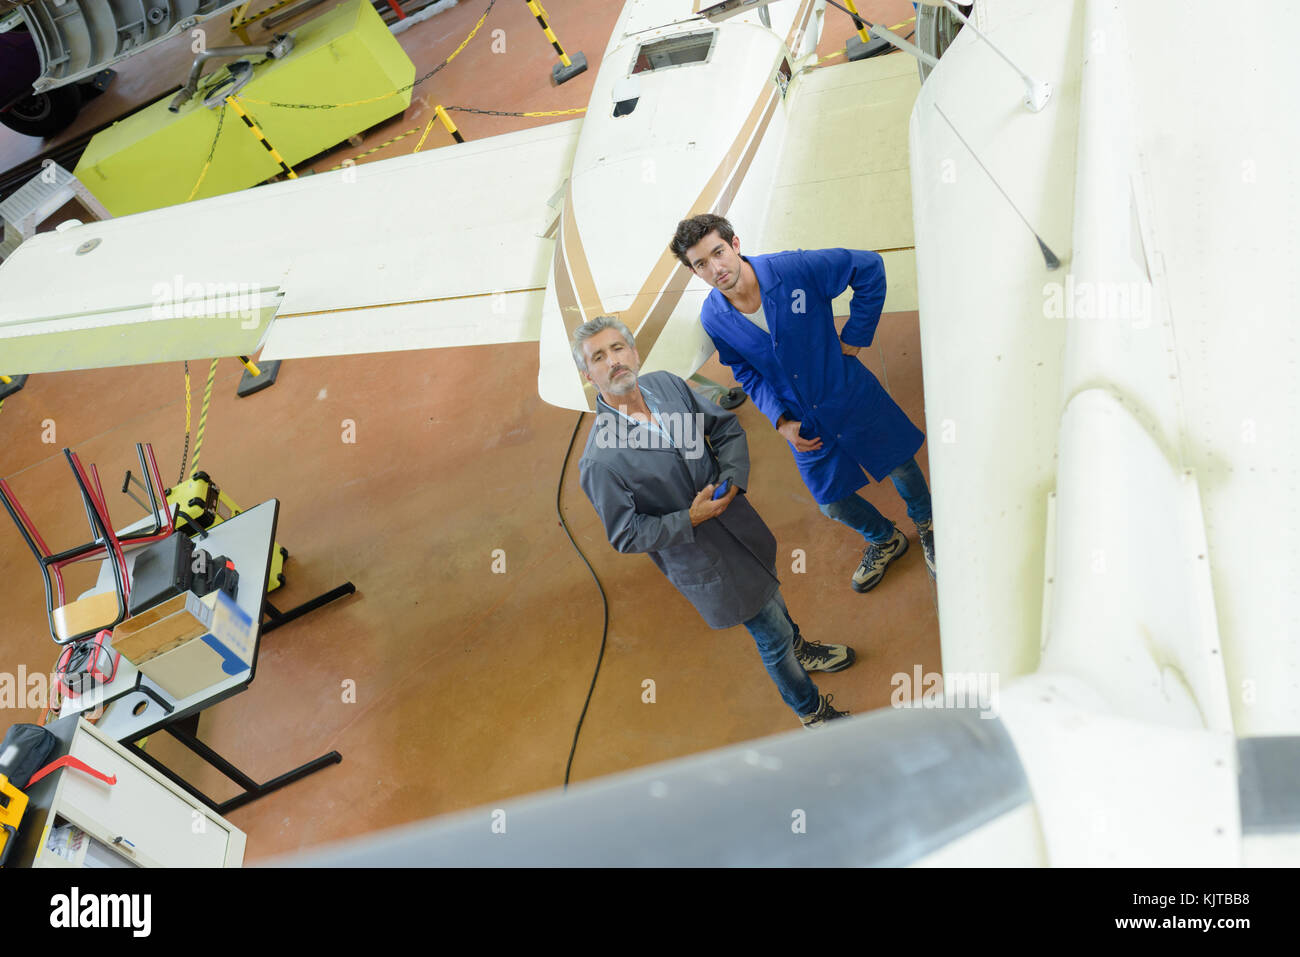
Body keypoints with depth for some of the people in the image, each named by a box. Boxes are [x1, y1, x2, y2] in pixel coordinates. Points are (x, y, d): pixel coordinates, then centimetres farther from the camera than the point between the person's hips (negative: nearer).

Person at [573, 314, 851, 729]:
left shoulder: (666, 385, -11)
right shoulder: (600, 461, -30)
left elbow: (727, 426, 1)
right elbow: (626, 536, -21)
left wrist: (733, 477, -15)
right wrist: (690, 519, -26)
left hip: (739, 522, 6)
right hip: (703, 561, -6)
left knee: (771, 593, 33)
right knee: (771, 635, 11)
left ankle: (799, 649, 68)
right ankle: (811, 709, 42)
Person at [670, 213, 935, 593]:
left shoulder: (795, 269, -25)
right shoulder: (713, 319, -15)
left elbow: (869, 267, -13)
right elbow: (748, 374, 1)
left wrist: (856, 336, -11)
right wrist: (781, 421, -11)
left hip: (852, 398, -2)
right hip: (804, 423, 3)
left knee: (900, 467, 15)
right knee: (834, 503, 15)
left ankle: (927, 526, 49)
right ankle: (884, 540, 48)